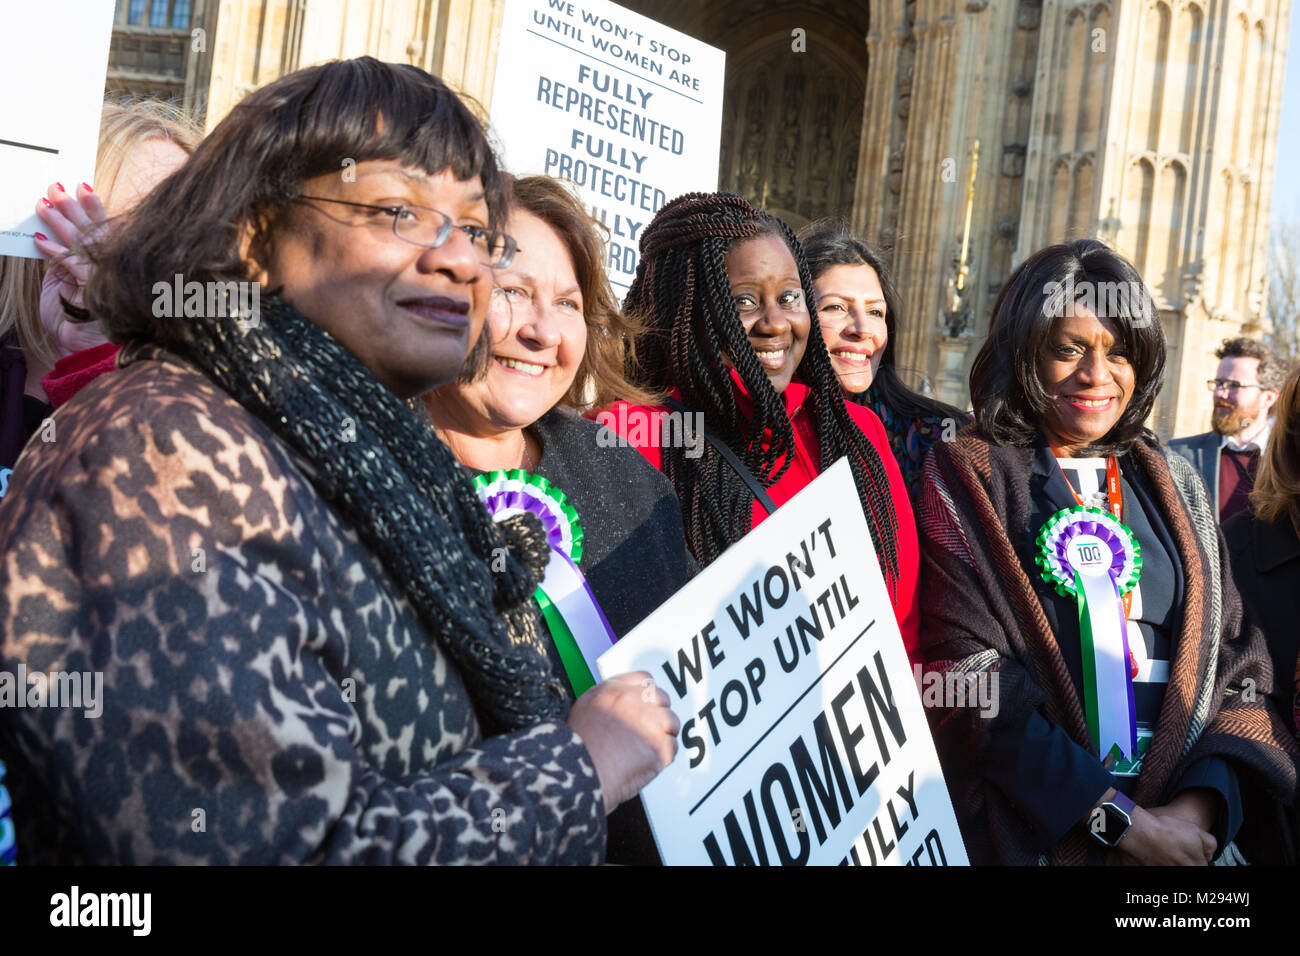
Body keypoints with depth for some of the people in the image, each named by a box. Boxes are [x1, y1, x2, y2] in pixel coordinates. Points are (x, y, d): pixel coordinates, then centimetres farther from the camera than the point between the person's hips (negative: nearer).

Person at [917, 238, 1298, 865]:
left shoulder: (1171, 483, 9)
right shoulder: (965, 478, -5)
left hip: (1188, 828, 4)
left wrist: (1204, 802, -11)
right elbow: (968, 672, -13)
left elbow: (1235, 653, 6)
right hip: (1030, 832, -4)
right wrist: (1118, 819, -17)